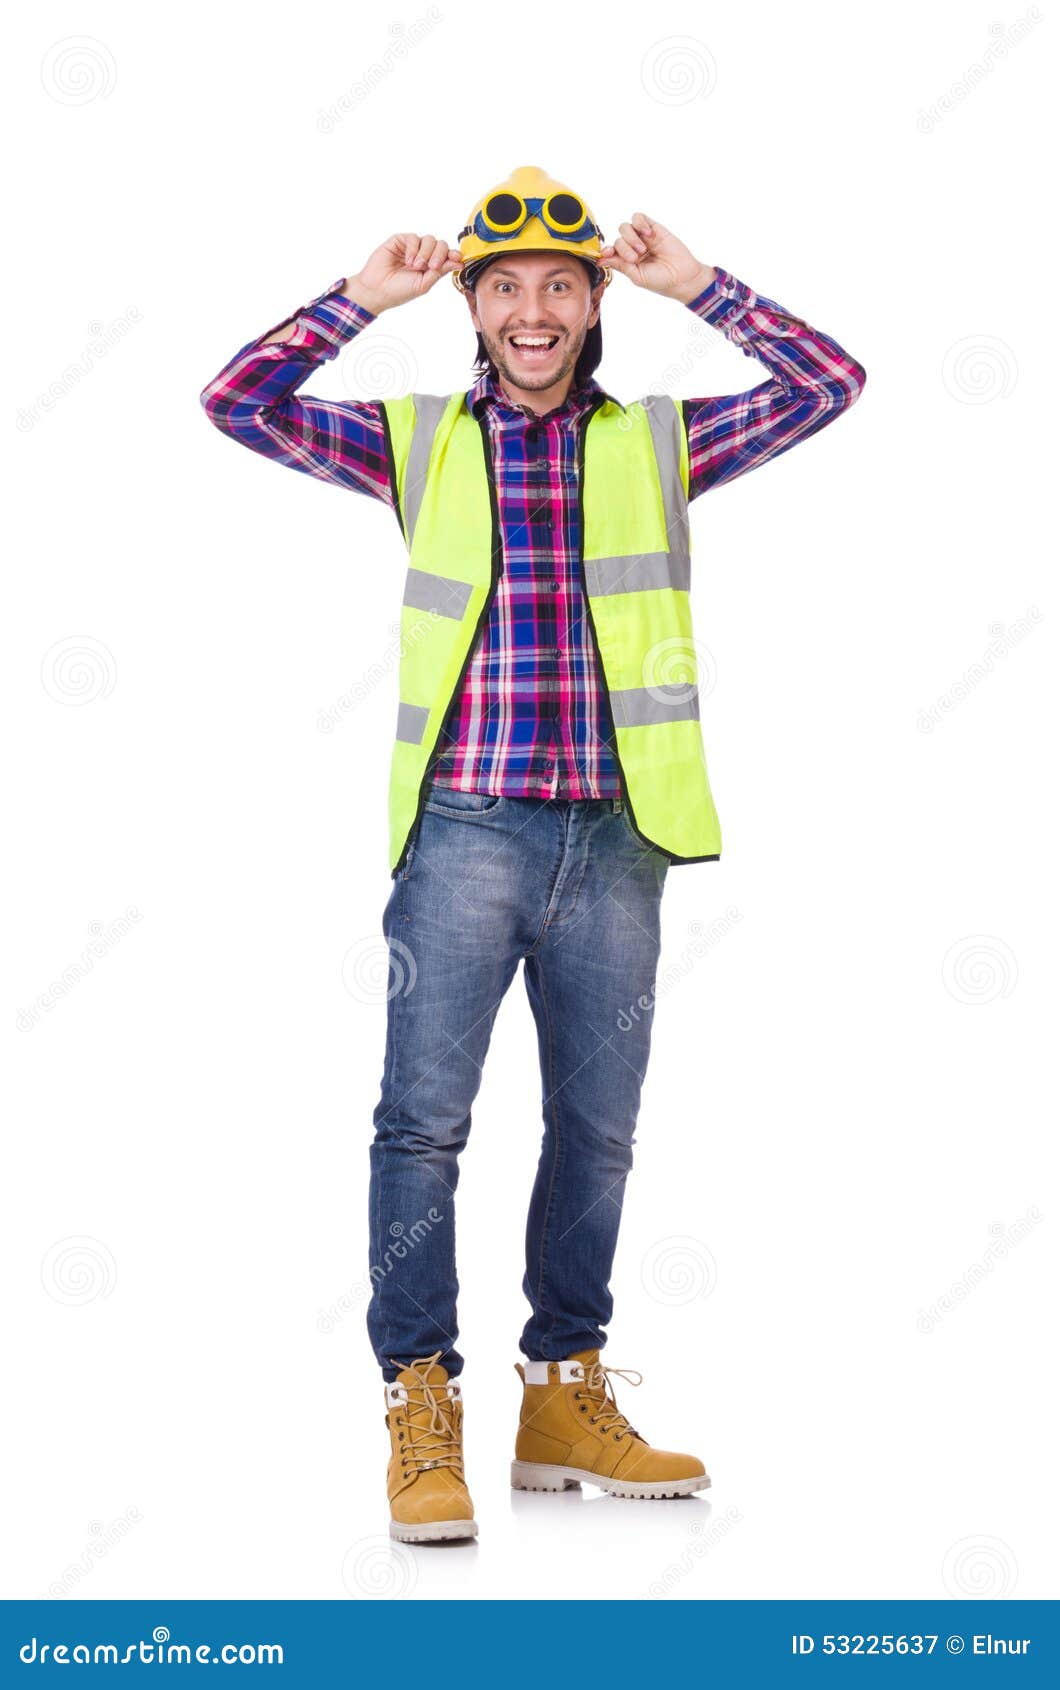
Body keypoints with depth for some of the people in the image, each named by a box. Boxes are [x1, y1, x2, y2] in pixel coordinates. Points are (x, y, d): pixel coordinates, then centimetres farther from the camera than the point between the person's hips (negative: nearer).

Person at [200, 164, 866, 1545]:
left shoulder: (658, 444, 11)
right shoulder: (418, 442, 8)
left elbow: (831, 385, 7)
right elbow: (238, 401, 4)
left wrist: (696, 285, 5)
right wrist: (366, 295, 2)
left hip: (612, 842, 2)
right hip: (465, 831, -2)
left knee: (598, 1127, 9)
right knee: (424, 1117, -8)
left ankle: (564, 1396, 22)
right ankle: (422, 1408, 1)